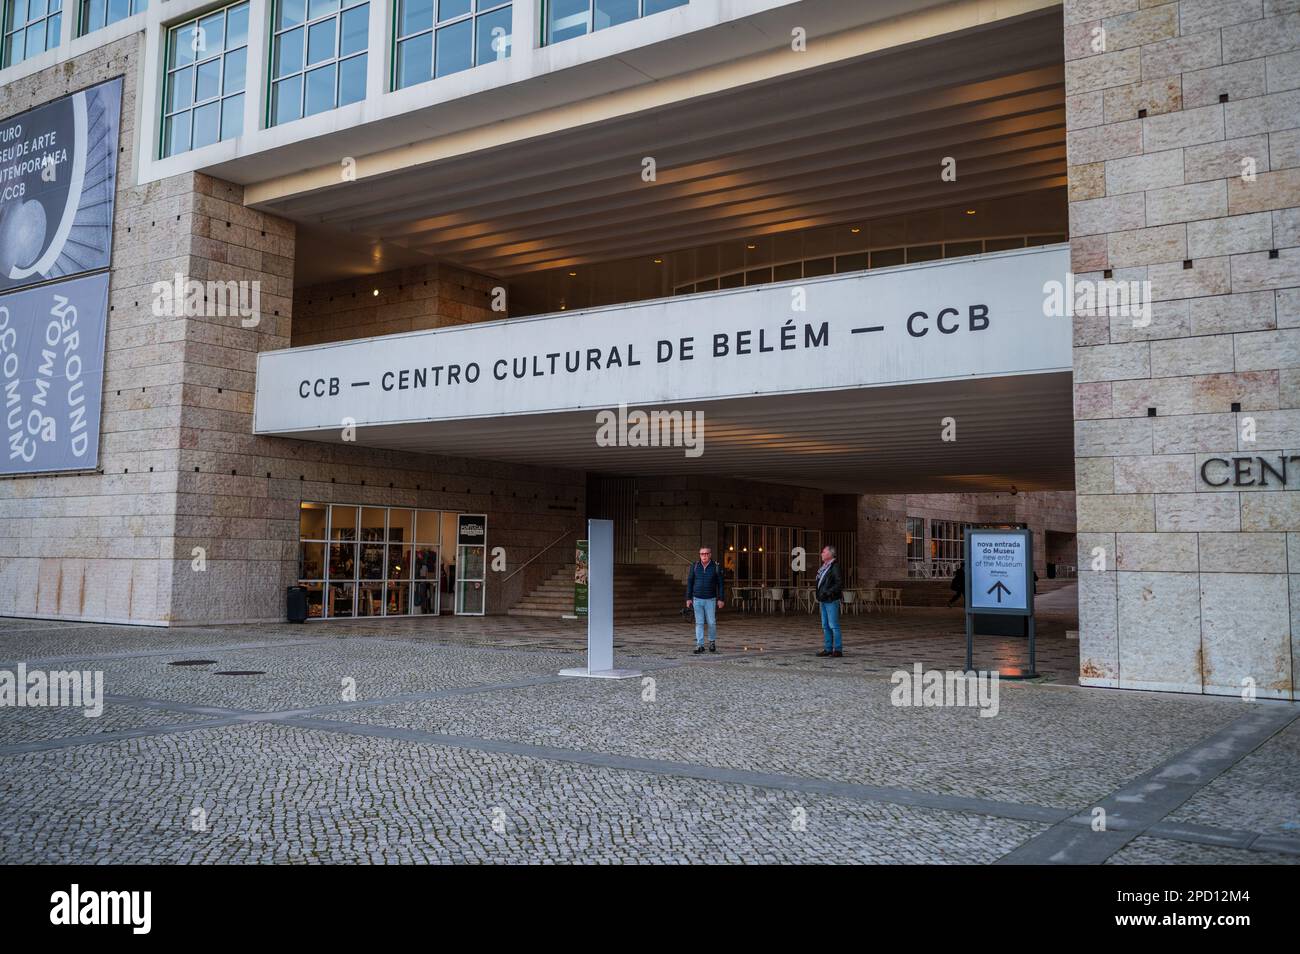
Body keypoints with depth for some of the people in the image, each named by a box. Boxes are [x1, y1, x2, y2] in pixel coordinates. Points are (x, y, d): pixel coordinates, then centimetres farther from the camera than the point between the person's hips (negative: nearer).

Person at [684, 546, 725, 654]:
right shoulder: (695, 566, 0)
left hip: (710, 600, -1)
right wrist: (688, 598, 2)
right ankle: (700, 645, 6)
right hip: (697, 599, 1)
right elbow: (690, 582, 5)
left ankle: (712, 642, 23)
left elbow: (720, 584, 1)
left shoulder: (716, 567, -4)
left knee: (712, 623, 1)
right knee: (699, 623, 2)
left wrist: (720, 599, -4)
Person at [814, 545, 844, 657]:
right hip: (823, 601, 9)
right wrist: (819, 596, 17)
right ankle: (828, 649, 15)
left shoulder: (835, 567, -12)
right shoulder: (823, 567, 15)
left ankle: (838, 649, -2)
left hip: (832, 601, -9)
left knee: (833, 625, -7)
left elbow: (840, 583, -18)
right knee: (825, 626, 10)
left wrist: (828, 592, -22)